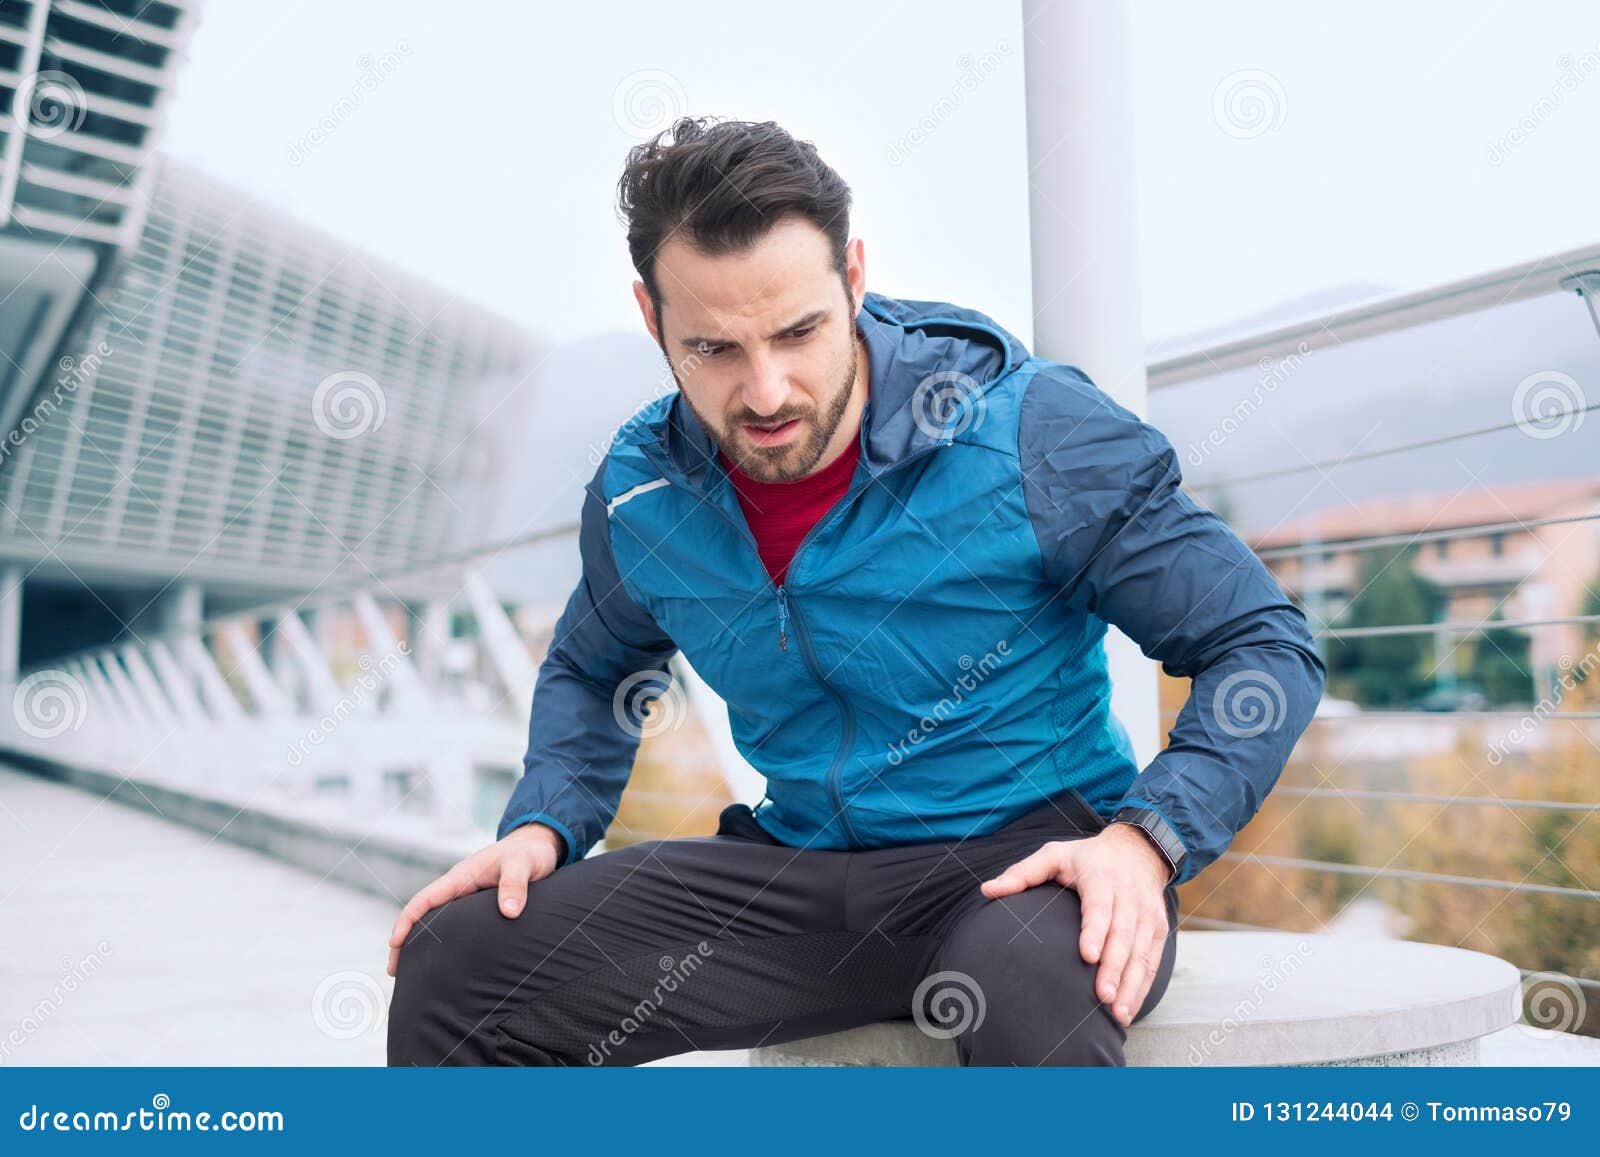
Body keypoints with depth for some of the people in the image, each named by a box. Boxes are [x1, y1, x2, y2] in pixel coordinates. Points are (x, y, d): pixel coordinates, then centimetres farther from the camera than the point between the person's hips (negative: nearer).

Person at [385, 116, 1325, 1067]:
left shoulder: (1033, 435, -14)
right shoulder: (639, 496, -1)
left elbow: (1268, 646, -8)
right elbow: (592, 670, 21)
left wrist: (1145, 840, -24)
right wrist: (542, 825, 2)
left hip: (1029, 849, -3)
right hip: (802, 869, 4)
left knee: (1033, 988, -41)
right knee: (455, 962, -10)